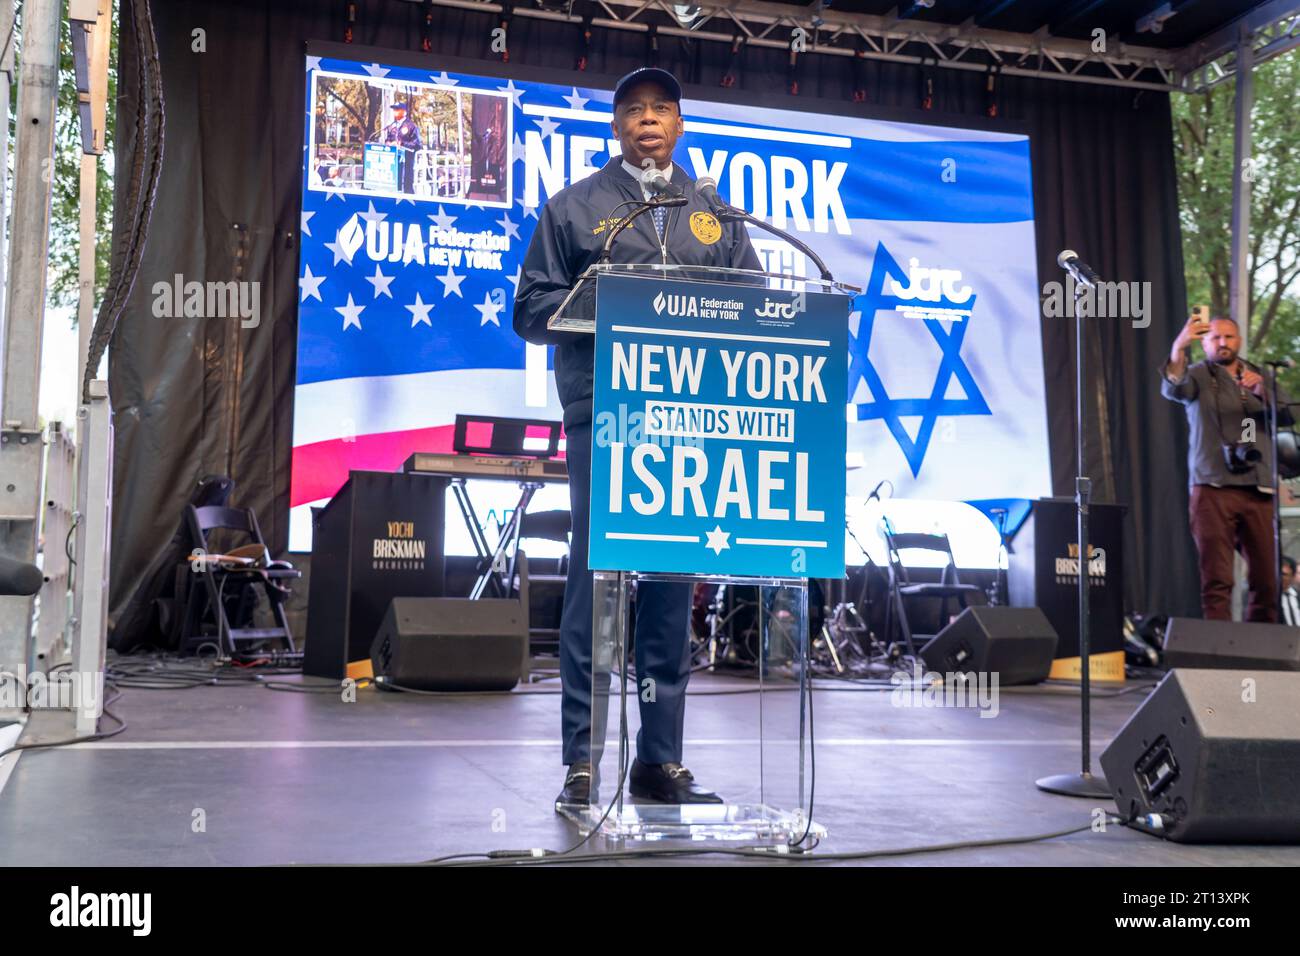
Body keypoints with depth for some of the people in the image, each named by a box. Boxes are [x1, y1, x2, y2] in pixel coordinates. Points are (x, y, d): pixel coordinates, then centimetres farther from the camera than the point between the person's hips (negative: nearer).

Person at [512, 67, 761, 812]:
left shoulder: (717, 214, 20)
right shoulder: (575, 208, 12)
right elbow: (533, 310, 6)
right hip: (603, 413, -2)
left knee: (675, 581, 4)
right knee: (596, 575, -5)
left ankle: (661, 760, 12)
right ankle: (582, 762, 2)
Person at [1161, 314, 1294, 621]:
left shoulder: (1258, 377, 20)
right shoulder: (1200, 375, 8)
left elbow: (1286, 417, 7)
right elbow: (1174, 388, -16)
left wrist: (1262, 391, -12)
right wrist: (1179, 348, -34)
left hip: (1260, 491, 4)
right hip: (1214, 489, -4)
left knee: (1267, 579, 2)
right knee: (1217, 579, -9)